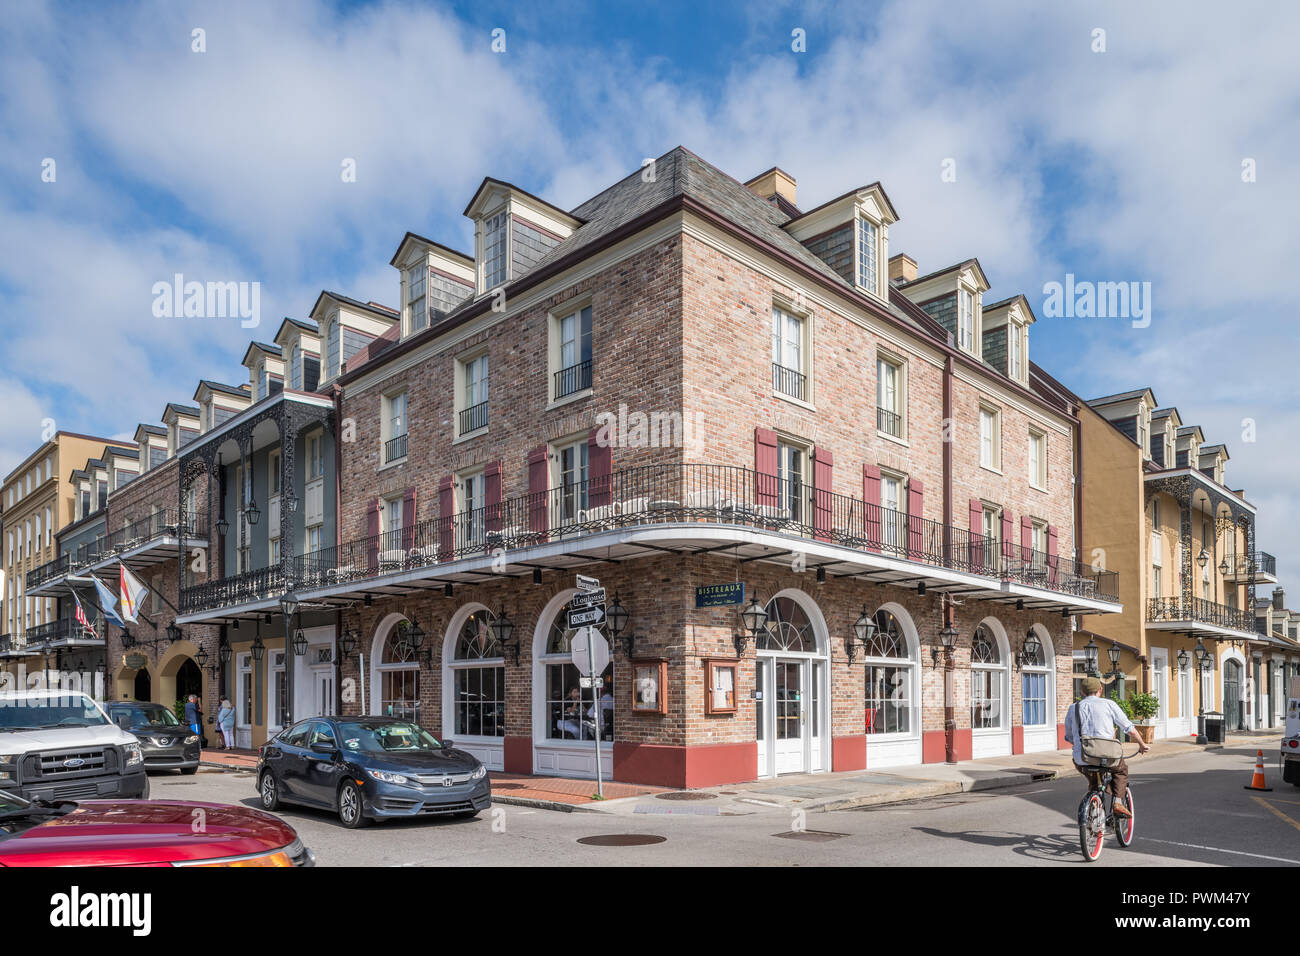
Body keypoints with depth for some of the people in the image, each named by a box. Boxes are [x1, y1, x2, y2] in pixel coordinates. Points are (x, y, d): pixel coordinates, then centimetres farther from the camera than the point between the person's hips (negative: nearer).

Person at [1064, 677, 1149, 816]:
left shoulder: (1073, 709, 14)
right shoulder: (1108, 704, 7)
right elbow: (1129, 728, 13)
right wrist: (1142, 744, 30)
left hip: (1082, 760, 2)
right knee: (1121, 769, 30)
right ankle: (1118, 802, 14)